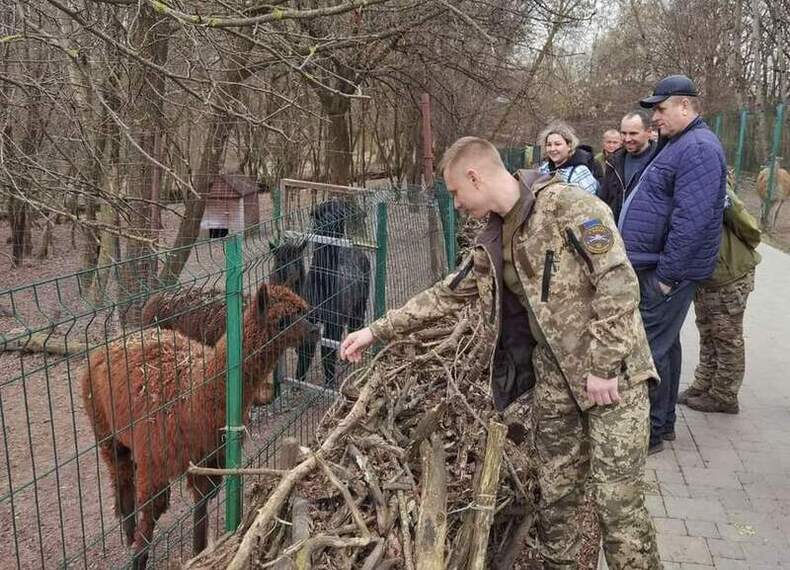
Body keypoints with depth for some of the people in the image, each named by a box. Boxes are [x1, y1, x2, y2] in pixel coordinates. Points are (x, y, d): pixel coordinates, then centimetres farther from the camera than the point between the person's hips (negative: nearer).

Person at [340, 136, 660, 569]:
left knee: (617, 500, -2)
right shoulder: (491, 244, 10)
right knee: (555, 496, 13)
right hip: (553, 374, 7)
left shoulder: (569, 206, -15)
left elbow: (619, 282, -19)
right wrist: (377, 330, 17)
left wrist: (603, 366, -19)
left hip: (611, 372, -7)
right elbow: (447, 294, 18)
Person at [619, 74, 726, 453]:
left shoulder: (698, 148, -18)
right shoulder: (677, 144, 17)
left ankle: (652, 432, 6)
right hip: (653, 266, 11)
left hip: (666, 272, -11)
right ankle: (664, 422, 29)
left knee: (652, 349, -5)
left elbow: (691, 220, -26)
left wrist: (666, 275, -23)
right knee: (664, 344, 17)